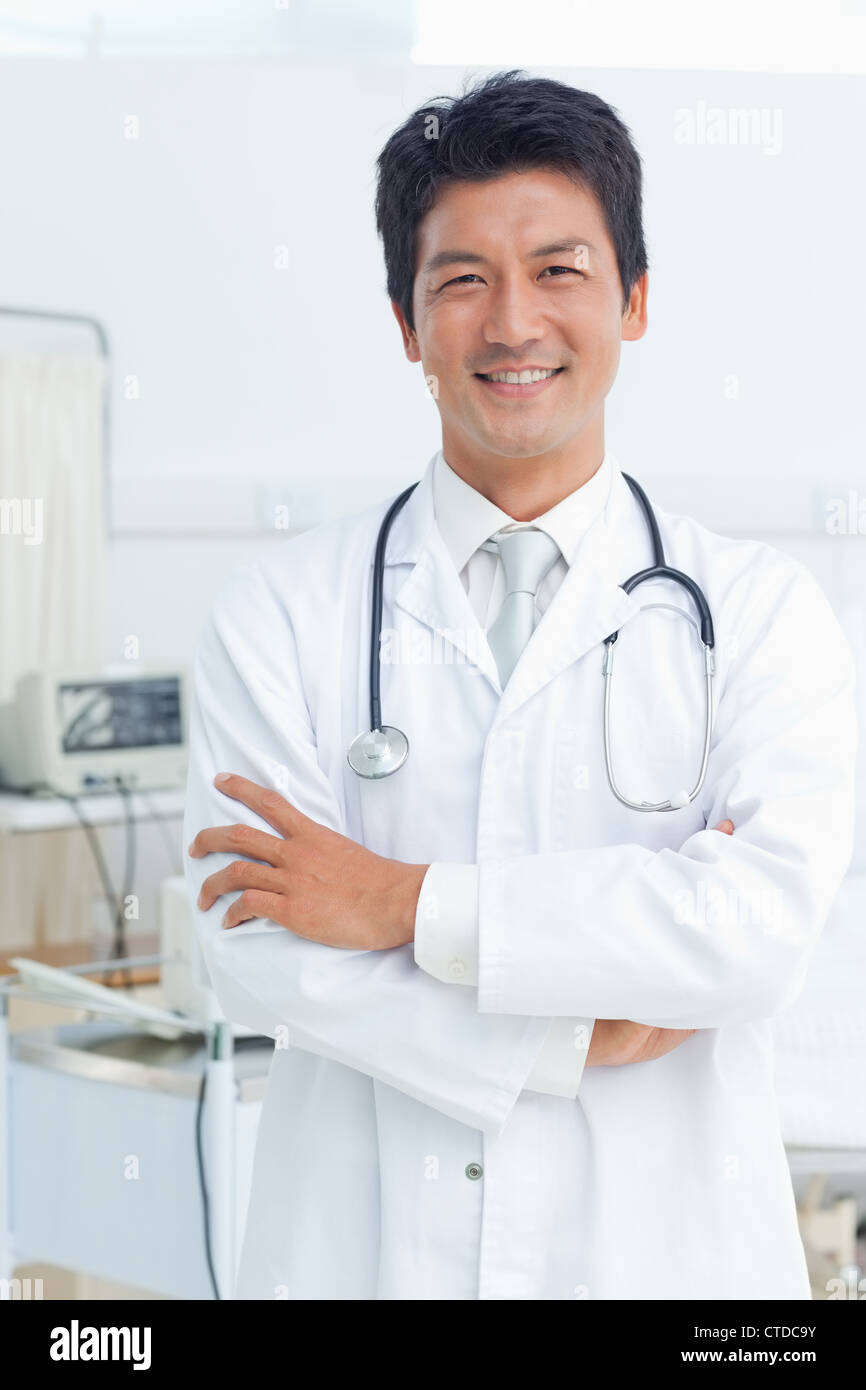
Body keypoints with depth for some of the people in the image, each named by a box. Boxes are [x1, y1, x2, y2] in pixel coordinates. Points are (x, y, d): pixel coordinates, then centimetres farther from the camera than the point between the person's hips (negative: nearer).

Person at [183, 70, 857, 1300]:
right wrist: (579, 1037, -16)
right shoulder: (281, 613, -2)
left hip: (663, 1248, 0)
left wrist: (408, 902, -17)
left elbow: (767, 925, -18)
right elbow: (259, 955, -11)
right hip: (365, 1251, 0)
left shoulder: (761, 611, -4)